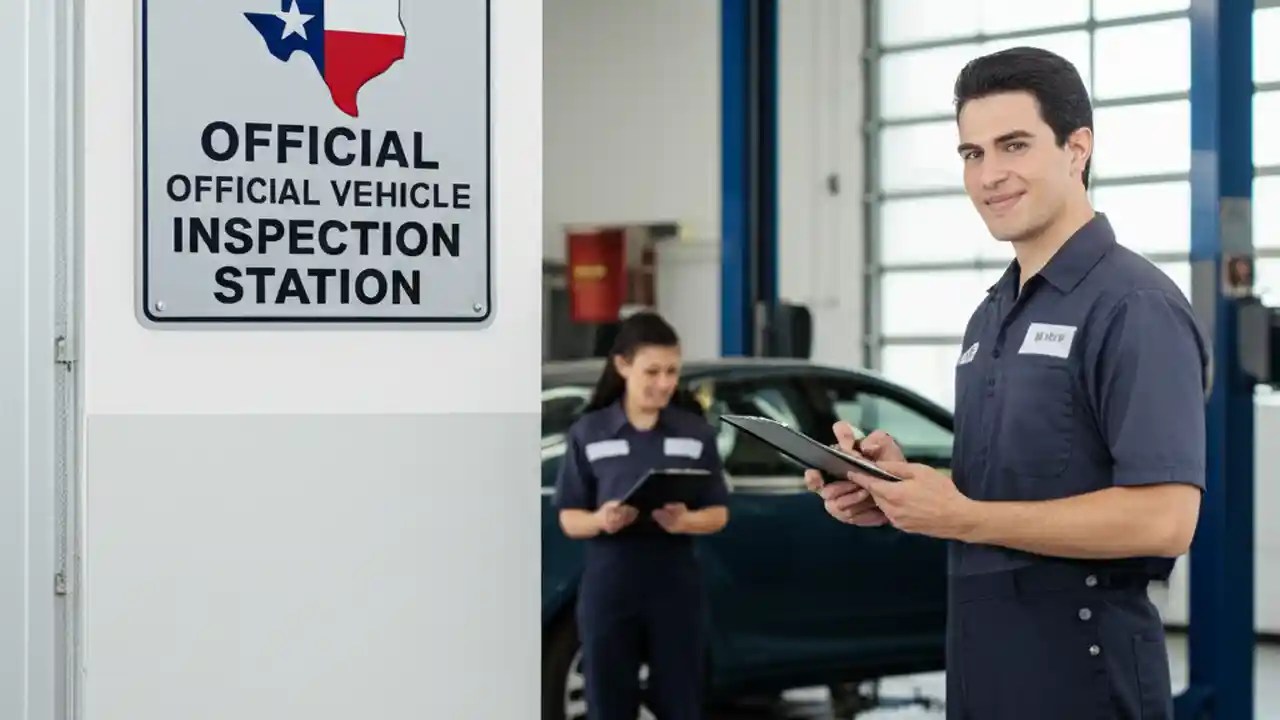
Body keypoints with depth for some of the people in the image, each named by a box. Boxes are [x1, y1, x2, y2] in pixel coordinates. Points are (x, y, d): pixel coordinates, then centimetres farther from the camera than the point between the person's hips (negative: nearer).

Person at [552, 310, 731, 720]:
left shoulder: (696, 432, 3)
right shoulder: (589, 432, 1)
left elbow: (719, 514, 4)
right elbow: (568, 519, 2)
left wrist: (684, 521, -18)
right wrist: (601, 521, -20)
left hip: (676, 586, 1)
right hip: (608, 587, 0)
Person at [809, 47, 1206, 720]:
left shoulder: (1134, 308, -14)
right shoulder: (990, 316, 14)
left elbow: (1164, 520, -22)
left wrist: (964, 518, -19)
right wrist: (901, 485, 0)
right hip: (980, 662, 8)